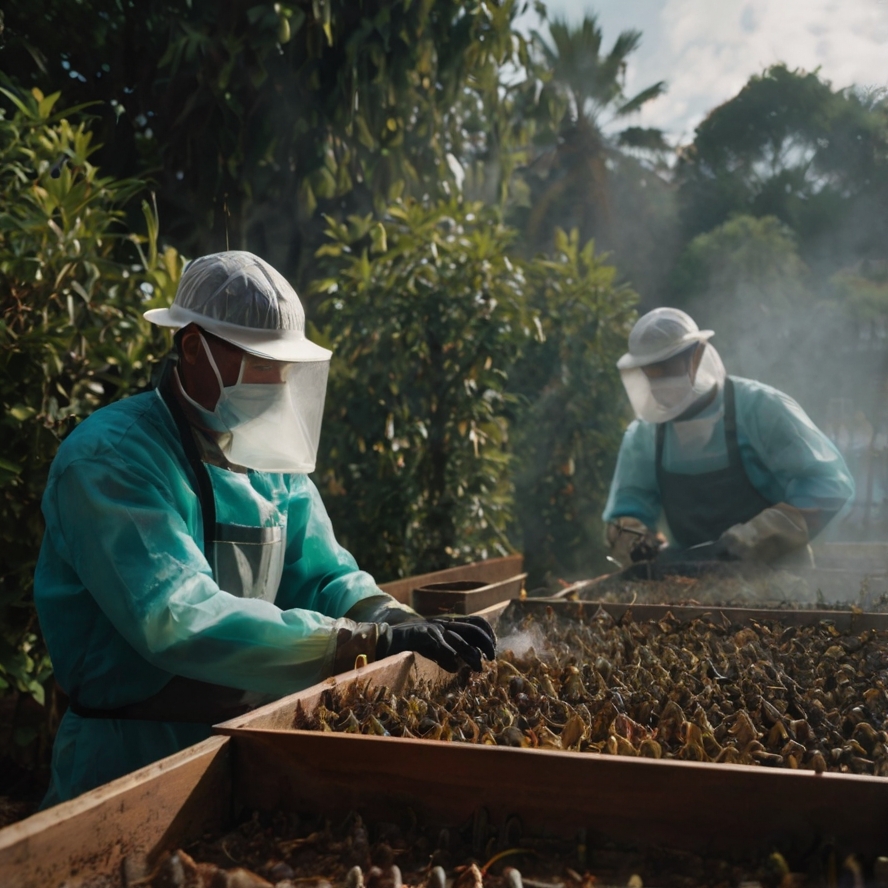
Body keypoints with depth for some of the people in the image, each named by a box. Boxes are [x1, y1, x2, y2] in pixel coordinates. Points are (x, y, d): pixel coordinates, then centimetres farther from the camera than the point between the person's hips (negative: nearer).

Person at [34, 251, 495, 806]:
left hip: (246, 740, 6)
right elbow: (180, 623, -29)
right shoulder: (112, 458, -19)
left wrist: (403, 624, -14)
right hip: (133, 757, -6)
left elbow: (323, 576, 7)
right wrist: (372, 641, -30)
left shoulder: (270, 457, 6)